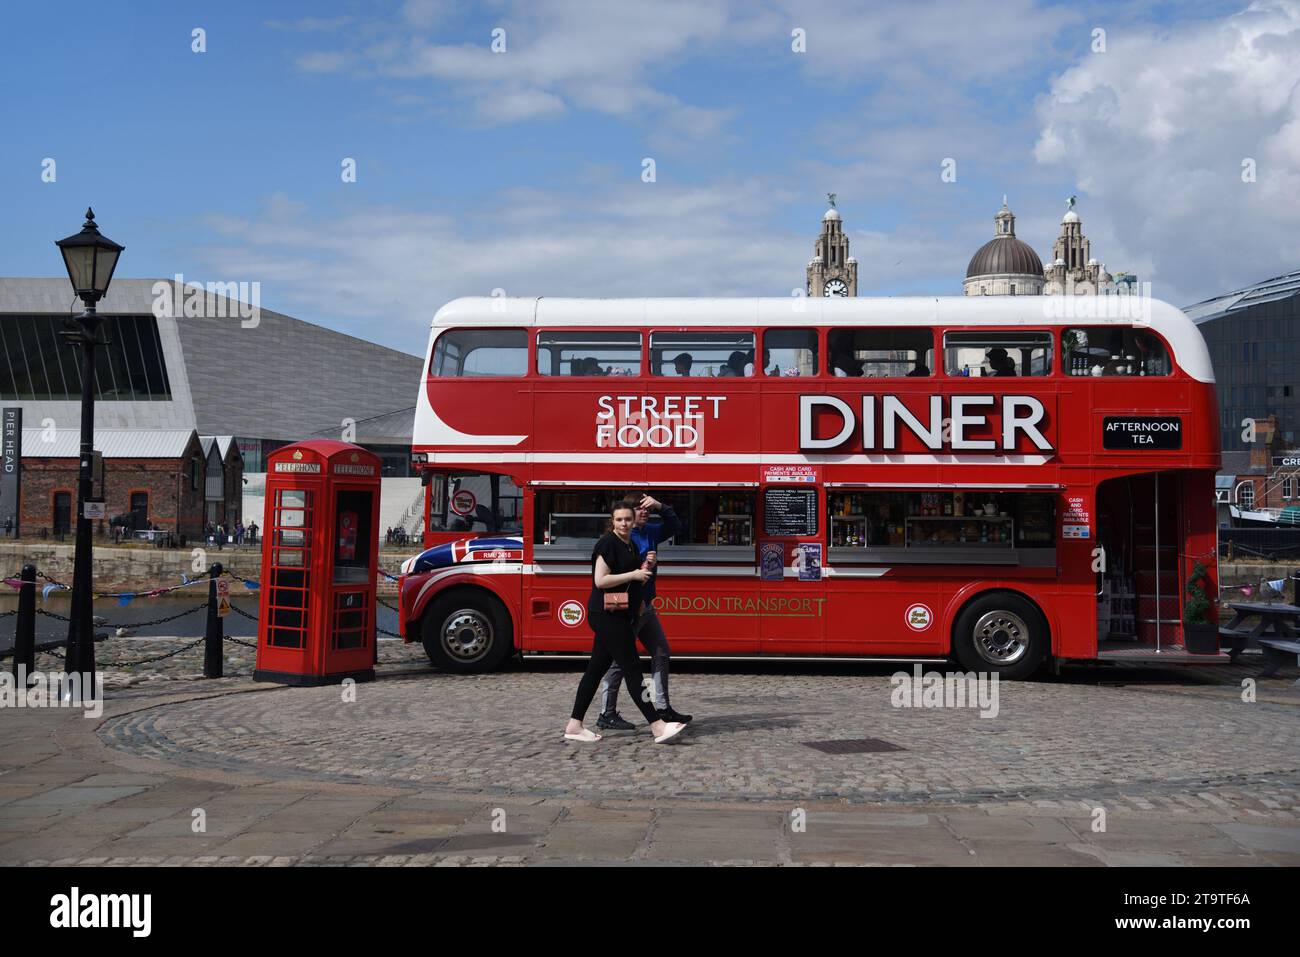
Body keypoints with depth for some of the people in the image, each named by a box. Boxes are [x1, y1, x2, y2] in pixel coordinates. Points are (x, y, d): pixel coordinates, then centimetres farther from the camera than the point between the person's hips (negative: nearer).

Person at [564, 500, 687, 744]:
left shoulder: (630, 545, 15)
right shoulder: (608, 543, -12)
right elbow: (600, 580, -17)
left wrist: (645, 569, 7)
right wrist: (634, 575, -16)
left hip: (617, 616, 9)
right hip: (606, 614, -9)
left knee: (596, 669, 10)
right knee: (632, 668, -9)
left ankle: (573, 726, 14)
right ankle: (657, 727, -9)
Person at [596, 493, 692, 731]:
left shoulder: (649, 533, 10)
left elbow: (674, 527, 18)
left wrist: (660, 506, 2)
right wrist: (644, 567, -31)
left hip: (646, 606, 9)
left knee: (661, 652, 12)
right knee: (618, 660, -3)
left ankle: (662, 709, 20)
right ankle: (607, 715, 5)